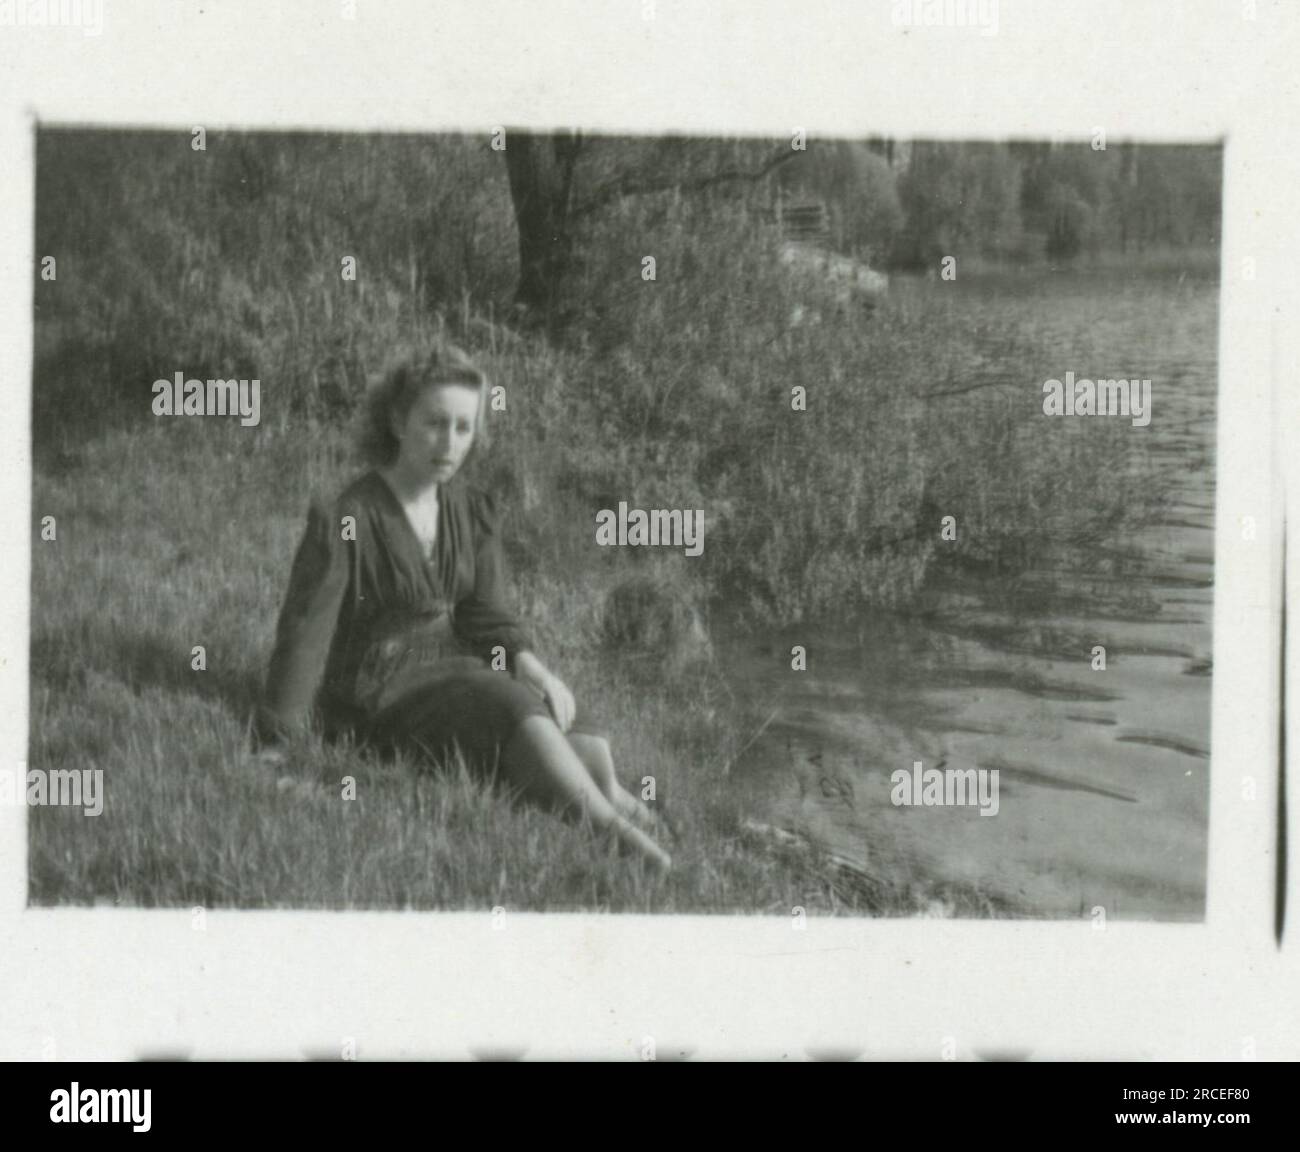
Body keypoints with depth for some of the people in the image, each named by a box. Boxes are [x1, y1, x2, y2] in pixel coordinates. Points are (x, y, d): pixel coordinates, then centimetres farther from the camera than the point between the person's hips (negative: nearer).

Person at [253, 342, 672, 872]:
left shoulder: (473, 511, 9)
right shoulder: (342, 521, -11)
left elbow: (485, 613, 6)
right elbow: (304, 635, -15)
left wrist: (530, 665, -16)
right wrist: (271, 754, -20)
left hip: (457, 669, 7)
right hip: (380, 695, -7)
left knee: (589, 748, -21)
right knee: (513, 709, -33)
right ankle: (619, 837, -44)